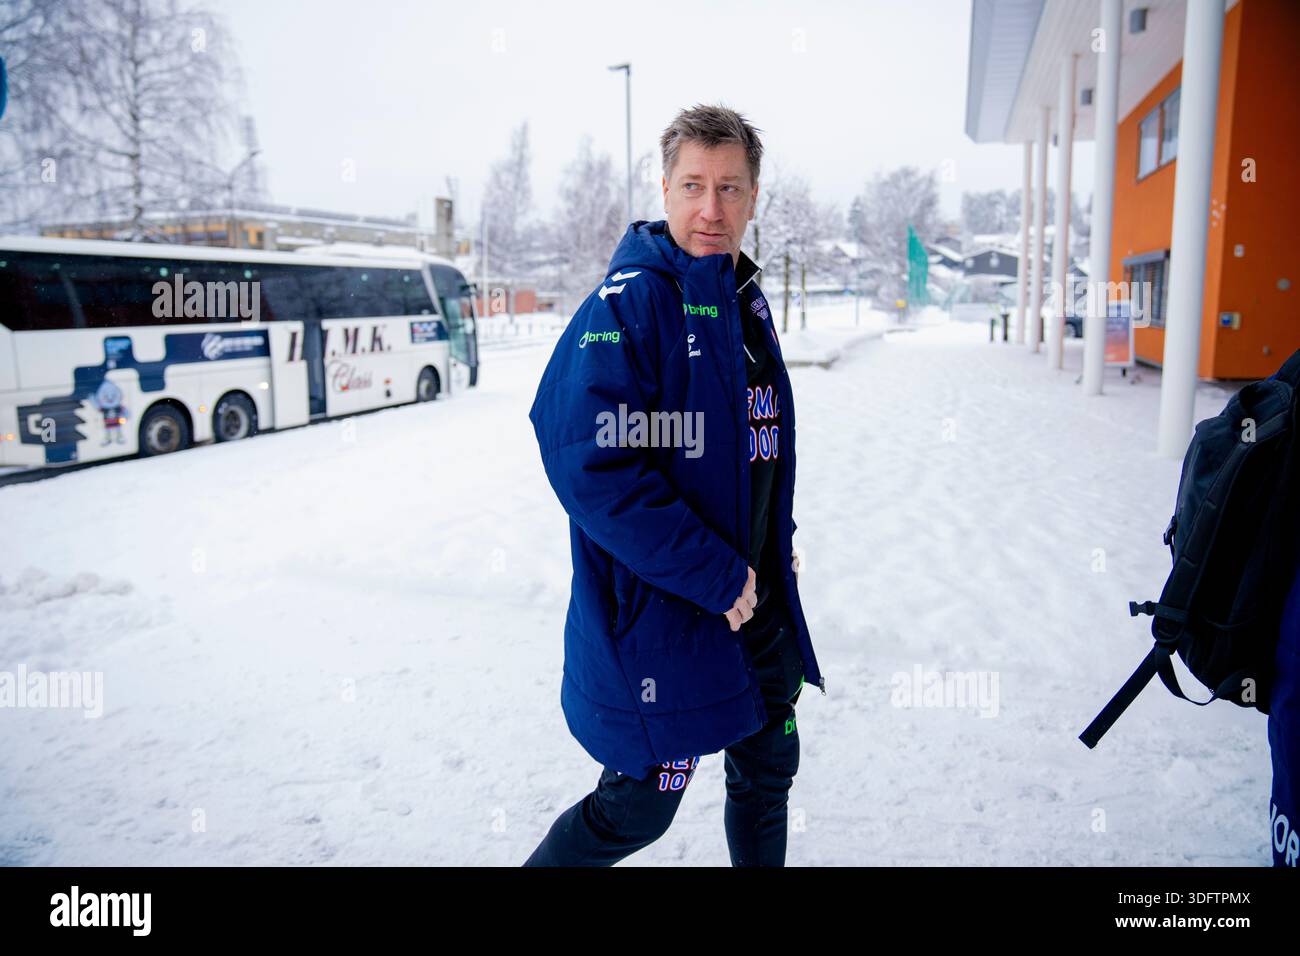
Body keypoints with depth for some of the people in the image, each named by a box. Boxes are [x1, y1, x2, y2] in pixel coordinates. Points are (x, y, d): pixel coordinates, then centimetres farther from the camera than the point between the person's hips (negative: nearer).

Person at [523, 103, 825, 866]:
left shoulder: (748, 301, 8)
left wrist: (780, 538, 9)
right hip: (661, 617, -8)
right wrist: (714, 576, -22)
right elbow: (590, 466, -27)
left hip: (761, 603, 8)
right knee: (636, 812, 7)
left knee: (769, 773, 21)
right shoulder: (628, 305, -18)